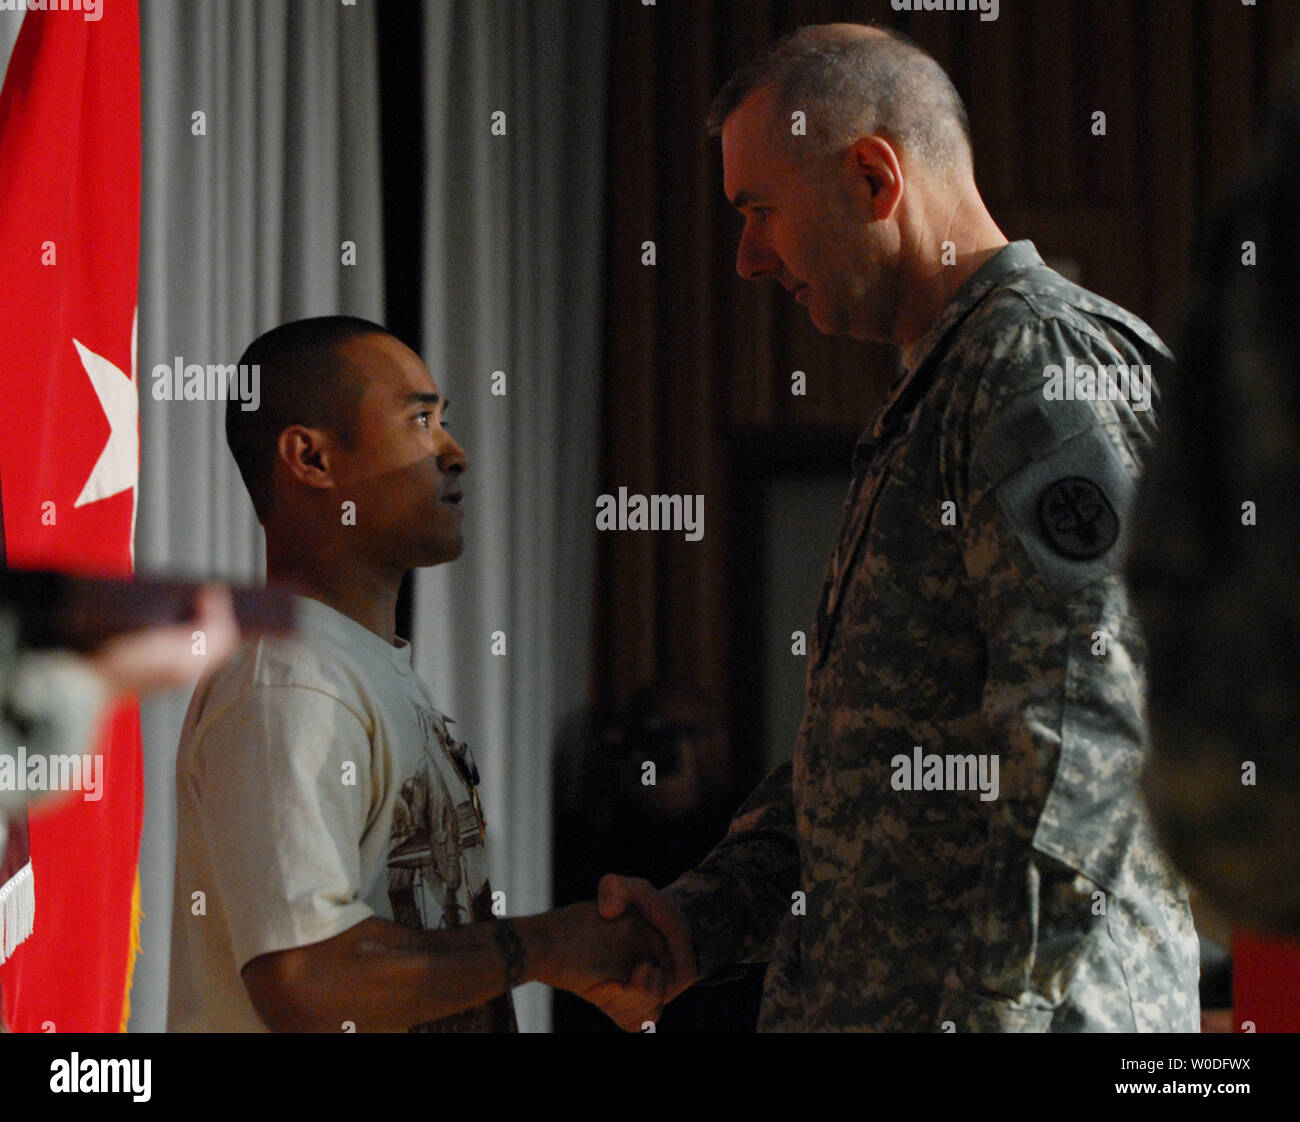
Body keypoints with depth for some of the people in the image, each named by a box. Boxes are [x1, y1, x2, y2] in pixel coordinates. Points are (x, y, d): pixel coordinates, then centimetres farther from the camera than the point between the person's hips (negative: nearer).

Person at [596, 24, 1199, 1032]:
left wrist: (1001, 1002, -24)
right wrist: (705, 919, 12)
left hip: (1039, 1000, -9)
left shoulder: (1050, 363, -11)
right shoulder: (934, 401, 22)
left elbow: (1085, 722, -21)